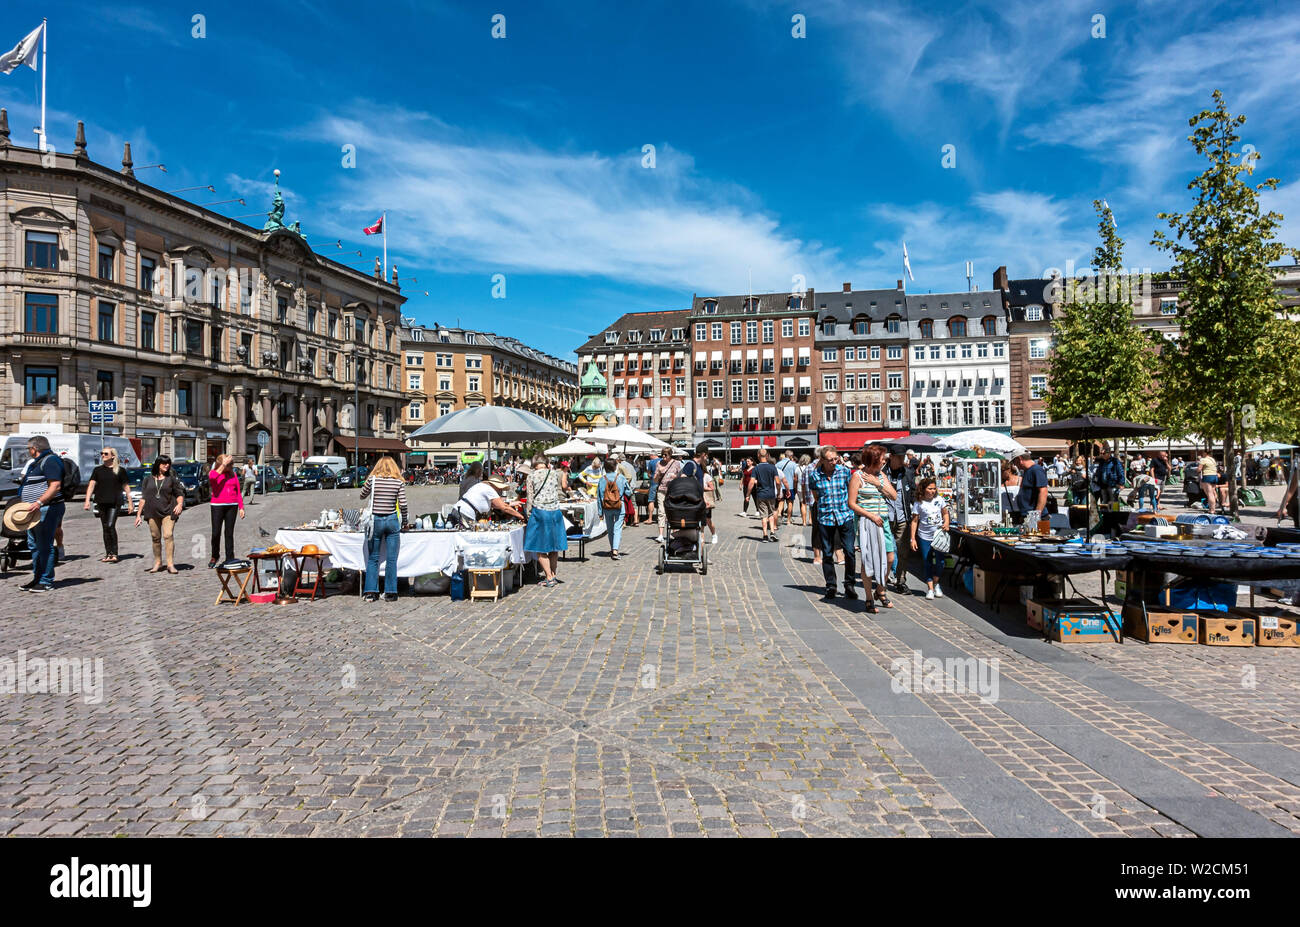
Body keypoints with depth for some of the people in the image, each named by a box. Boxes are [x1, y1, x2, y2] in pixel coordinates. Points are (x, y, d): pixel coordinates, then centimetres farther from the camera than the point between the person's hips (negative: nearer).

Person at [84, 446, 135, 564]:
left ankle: (114, 554, -8)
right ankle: (108, 554, 15)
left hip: (115, 502, -4)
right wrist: (87, 501, -6)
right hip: (101, 502, 4)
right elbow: (91, 485, 5)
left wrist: (130, 503, 6)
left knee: (110, 526, -14)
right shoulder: (98, 470, 10)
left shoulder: (120, 470, 3)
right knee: (105, 528, 8)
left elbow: (126, 487, 7)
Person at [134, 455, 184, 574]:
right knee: (155, 538, 7)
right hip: (152, 513, 3)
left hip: (168, 512, -2)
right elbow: (143, 497, 12)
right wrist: (138, 514, 10)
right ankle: (158, 562, 20)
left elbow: (179, 494, 8)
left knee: (168, 535, -15)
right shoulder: (148, 479, 10)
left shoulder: (171, 479, 6)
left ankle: (170, 564, -16)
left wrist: (180, 504, -13)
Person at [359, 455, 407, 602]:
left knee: (373, 558, 11)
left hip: (376, 520, 0)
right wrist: (405, 511, 15)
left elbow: (362, 496, 13)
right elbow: (403, 505, -6)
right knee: (391, 559, 6)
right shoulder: (399, 482, -4)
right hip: (392, 520, 0)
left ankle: (371, 592, 11)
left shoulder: (372, 479, -3)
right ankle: (390, 593, 9)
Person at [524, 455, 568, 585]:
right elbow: (561, 495, 8)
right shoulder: (555, 474, 5)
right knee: (554, 548, 13)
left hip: (539, 511, -3)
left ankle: (549, 578, -1)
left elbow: (530, 498, -2)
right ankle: (553, 575, 18)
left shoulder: (531, 476, -1)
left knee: (540, 548, 4)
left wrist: (528, 515, 6)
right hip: (555, 511, 3)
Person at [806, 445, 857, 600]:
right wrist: (825, 506, 7)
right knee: (827, 554, 6)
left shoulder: (844, 471, -2)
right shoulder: (814, 476, -4)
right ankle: (830, 586, 19)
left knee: (849, 552, -3)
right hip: (825, 518, 0)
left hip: (845, 516, 0)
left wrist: (846, 506, 9)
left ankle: (849, 585, 12)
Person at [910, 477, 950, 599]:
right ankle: (930, 588, 10)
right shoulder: (918, 503, -6)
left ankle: (936, 584, 21)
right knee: (926, 563, 2)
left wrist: (946, 523, -6)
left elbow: (945, 513, 15)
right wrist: (913, 539, -7)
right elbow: (914, 521, -4)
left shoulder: (939, 499, 2)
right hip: (924, 537, -2)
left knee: (940, 561, -2)